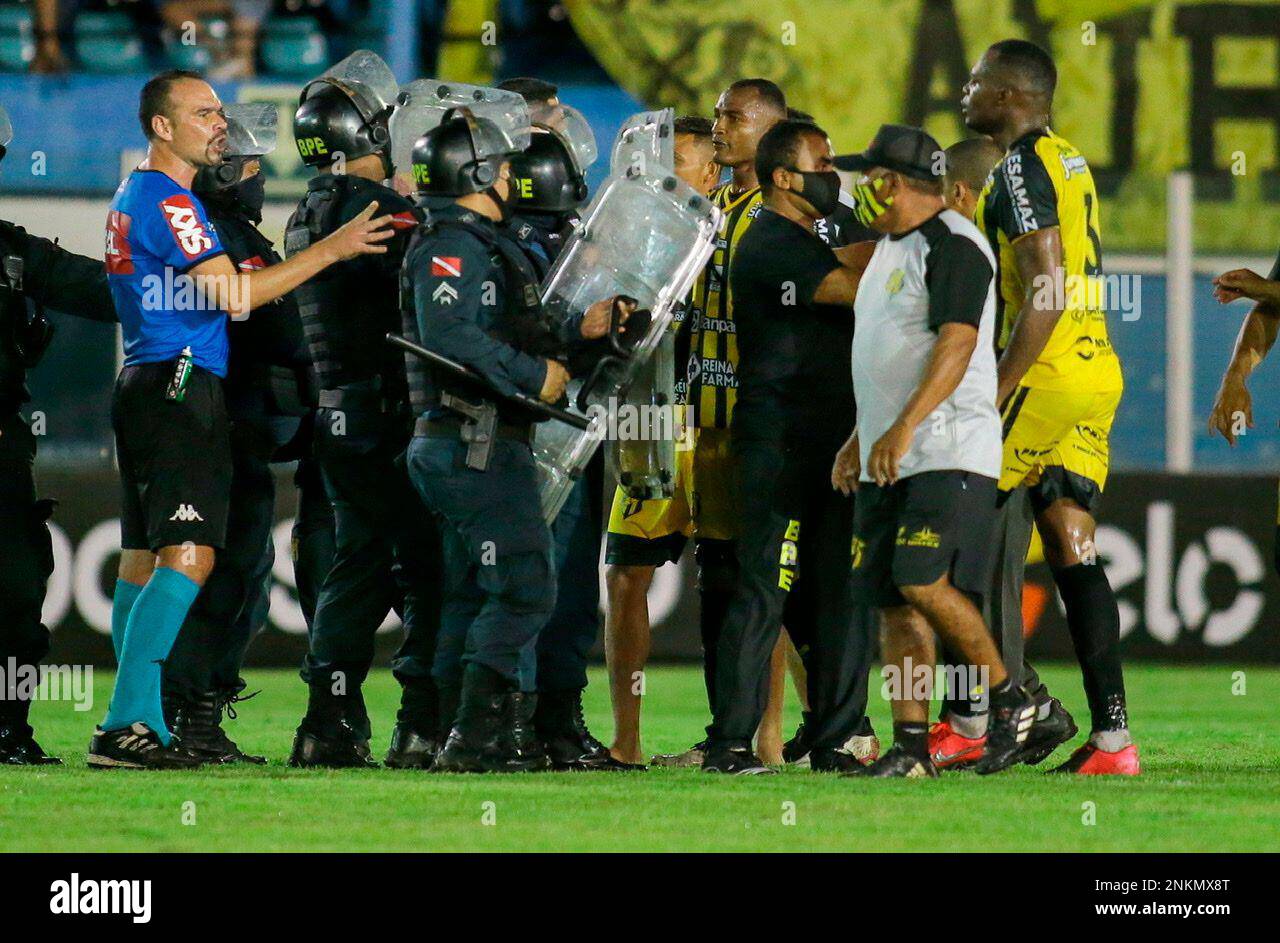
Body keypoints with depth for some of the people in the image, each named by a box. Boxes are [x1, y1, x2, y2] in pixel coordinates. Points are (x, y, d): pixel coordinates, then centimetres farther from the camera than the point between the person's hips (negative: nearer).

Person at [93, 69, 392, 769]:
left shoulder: (135, 194, 19)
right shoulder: (167, 198, -13)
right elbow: (232, 294, -17)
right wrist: (332, 250, -15)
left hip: (145, 388, 11)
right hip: (180, 389, -11)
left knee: (143, 558, 10)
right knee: (186, 559, -16)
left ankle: (140, 725, 12)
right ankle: (123, 725, -21)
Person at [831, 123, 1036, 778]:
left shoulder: (953, 246, -11)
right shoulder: (889, 250, 20)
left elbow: (956, 345, -22)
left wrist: (904, 428, -30)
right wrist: (859, 441, 24)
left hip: (950, 452, -10)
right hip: (888, 458, 10)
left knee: (925, 583, -19)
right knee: (894, 600, 3)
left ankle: (1008, 700, -2)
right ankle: (910, 747, 2)